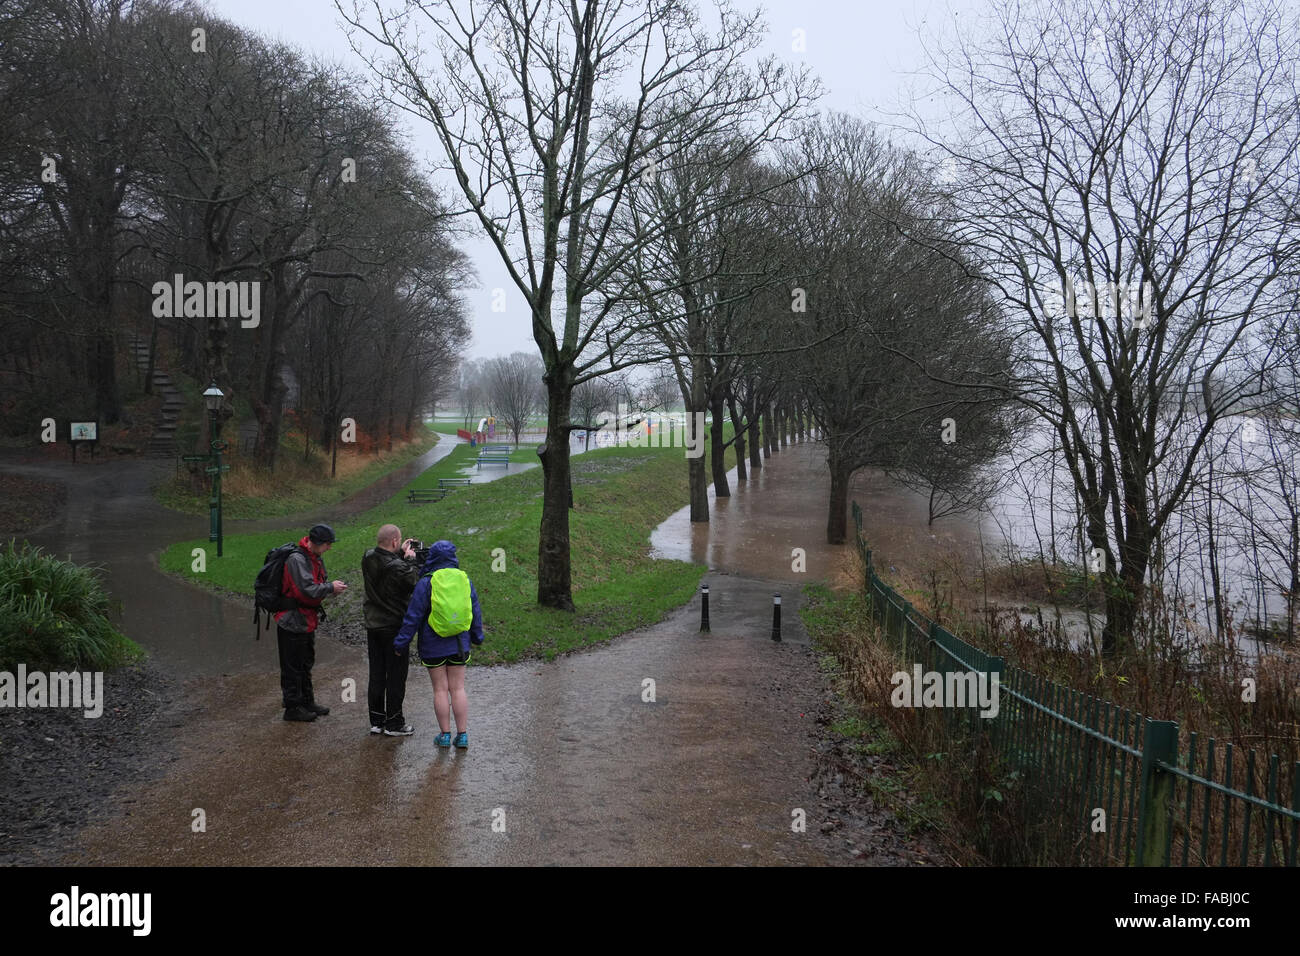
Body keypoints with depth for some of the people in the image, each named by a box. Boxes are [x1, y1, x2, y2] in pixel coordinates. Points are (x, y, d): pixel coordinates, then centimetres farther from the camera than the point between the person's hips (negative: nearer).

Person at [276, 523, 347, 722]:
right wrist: (331, 588, -18)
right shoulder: (297, 559, -22)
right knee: (292, 667, 1)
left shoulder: (316, 559, 9)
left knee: (306, 664, 19)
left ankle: (307, 702, 31)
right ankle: (292, 707, 10)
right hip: (292, 622, -10)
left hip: (307, 621, 10)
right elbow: (307, 589, -29)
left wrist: (331, 588, -3)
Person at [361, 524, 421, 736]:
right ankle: (394, 724, 11)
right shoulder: (398, 568, -26)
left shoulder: (368, 559, -4)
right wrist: (411, 559, -5)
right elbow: (417, 583, -13)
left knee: (376, 674, 15)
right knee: (396, 676, 5)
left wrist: (401, 554, 5)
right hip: (394, 628, -7)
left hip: (372, 625, 7)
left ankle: (376, 721, 23)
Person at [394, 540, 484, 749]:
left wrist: (401, 642, -1)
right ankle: (463, 734, 7)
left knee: (440, 689, 5)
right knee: (458, 689, 8)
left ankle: (445, 734, 10)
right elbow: (475, 612, 10)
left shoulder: (426, 583, -11)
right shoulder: (465, 580, 1)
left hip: (433, 645, -3)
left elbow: (413, 616, -9)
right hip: (459, 644, 3)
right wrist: (477, 637, 23)